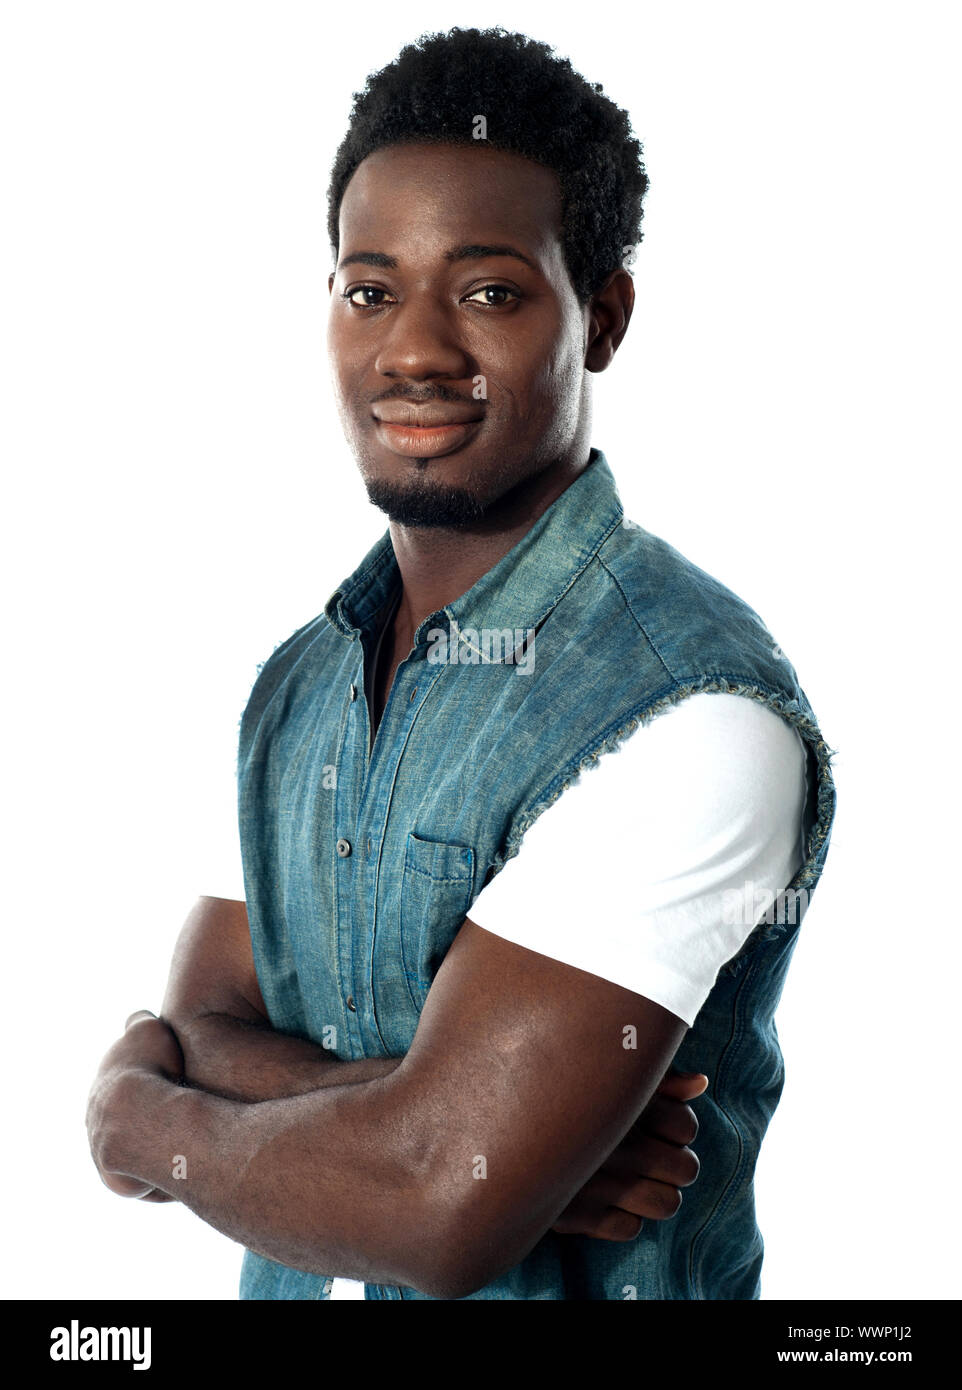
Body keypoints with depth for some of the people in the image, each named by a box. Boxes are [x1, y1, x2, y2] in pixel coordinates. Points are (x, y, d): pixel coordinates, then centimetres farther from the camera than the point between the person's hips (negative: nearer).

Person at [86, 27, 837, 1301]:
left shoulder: (695, 713, -26)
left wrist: (138, 1116, -12)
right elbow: (196, 1031, -5)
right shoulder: (297, 684, -1)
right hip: (283, 1285, 6)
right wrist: (459, 1111, -24)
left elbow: (433, 1216, -29)